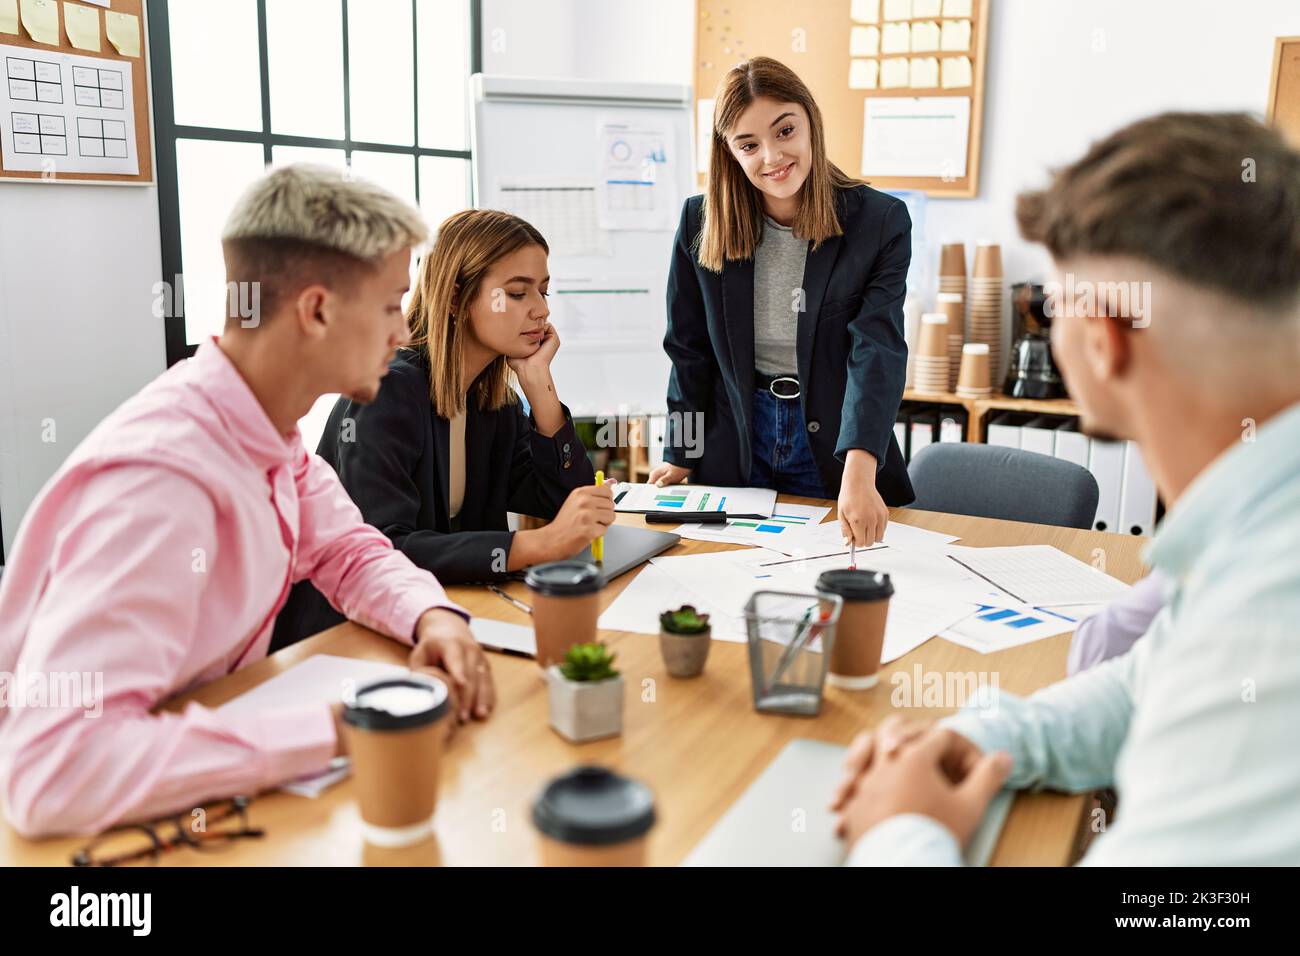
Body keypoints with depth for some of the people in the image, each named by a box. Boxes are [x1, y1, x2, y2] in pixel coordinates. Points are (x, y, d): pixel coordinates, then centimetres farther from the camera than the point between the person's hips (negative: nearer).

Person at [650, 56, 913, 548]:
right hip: (734, 447, 2)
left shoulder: (881, 221, -12)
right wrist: (679, 455, 1)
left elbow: (877, 352, -23)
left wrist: (859, 474, -36)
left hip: (835, 447, -2)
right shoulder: (702, 222, -4)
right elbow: (689, 350, 4)